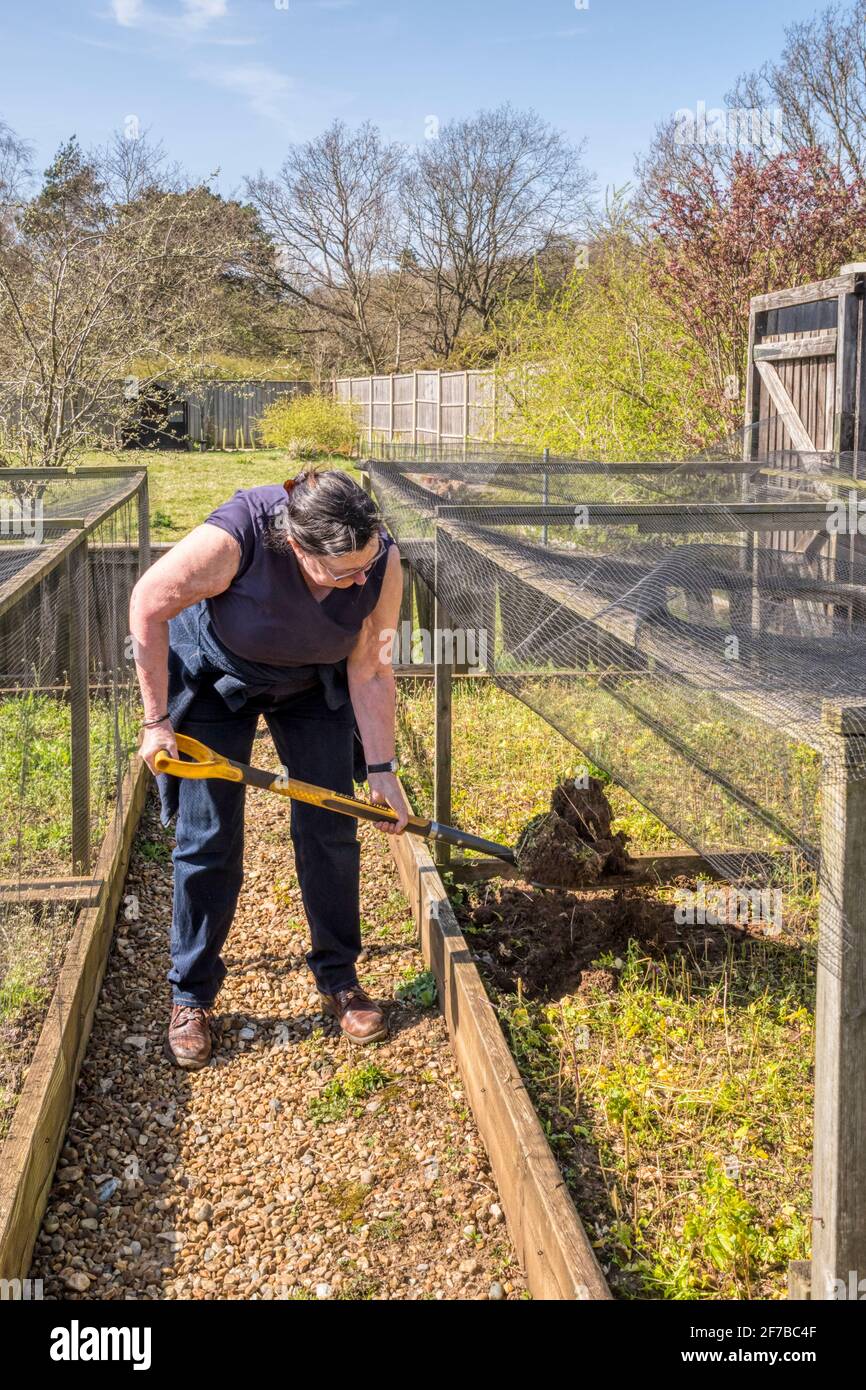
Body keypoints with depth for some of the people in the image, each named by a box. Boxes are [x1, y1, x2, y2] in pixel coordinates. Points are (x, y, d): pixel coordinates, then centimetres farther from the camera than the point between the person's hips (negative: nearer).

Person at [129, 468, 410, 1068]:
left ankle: (338, 978, 19)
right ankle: (191, 996, 13)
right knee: (209, 838, -2)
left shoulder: (382, 563, -30)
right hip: (216, 675, -2)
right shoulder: (233, 538, -40)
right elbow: (149, 604, -24)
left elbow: (369, 671, -18)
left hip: (314, 682, 3)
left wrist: (381, 768, -16)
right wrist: (157, 719, -19)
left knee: (331, 829, 1)